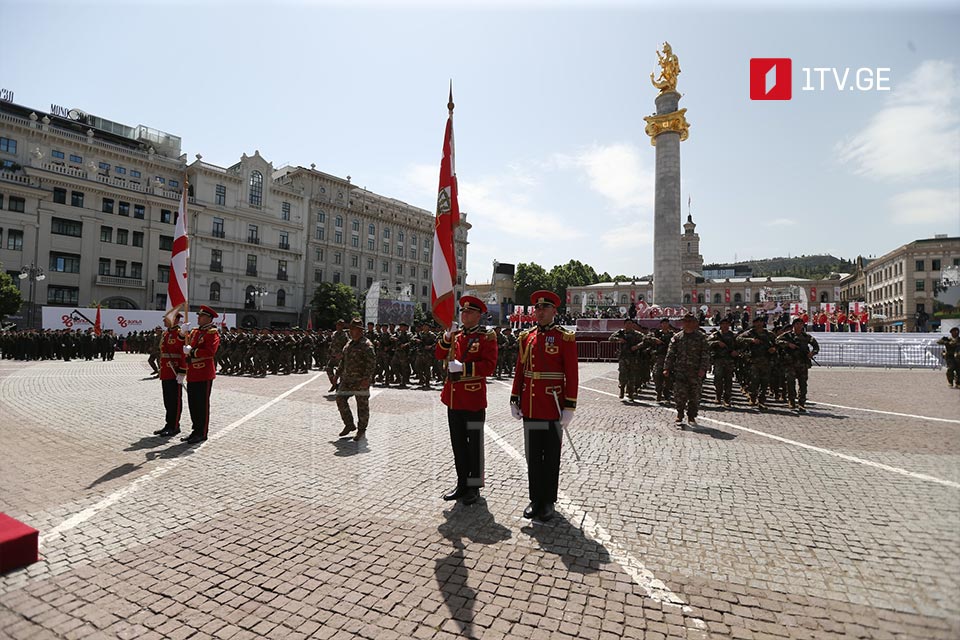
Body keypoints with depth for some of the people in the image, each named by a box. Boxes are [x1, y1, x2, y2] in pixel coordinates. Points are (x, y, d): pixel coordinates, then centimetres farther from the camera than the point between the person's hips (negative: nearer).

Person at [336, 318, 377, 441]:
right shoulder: (349, 343, 14)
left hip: (361, 380, -8)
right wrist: (339, 374, 20)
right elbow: (343, 360, 23)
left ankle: (361, 430, 13)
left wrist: (367, 378, -25)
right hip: (347, 379, 8)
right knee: (340, 399, 6)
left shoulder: (366, 345, -12)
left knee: (362, 404, 1)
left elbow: (372, 363, -19)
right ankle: (349, 425, 21)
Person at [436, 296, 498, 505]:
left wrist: (464, 367, -21)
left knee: (474, 445, 6)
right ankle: (462, 483, 28)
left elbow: (489, 366, -15)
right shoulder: (455, 335, 13)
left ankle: (474, 487, 21)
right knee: (458, 444, 15)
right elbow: (439, 355, 8)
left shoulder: (486, 337, -6)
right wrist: (447, 337, -7)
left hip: (473, 400, -6)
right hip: (453, 399, 6)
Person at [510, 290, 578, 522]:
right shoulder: (526, 337, 8)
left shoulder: (565, 338, -5)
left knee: (551, 457, 9)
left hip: (553, 407, -4)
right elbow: (519, 370, 10)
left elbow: (571, 375, -7)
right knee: (533, 456, 12)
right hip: (530, 407, 4)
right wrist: (515, 400, 8)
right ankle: (535, 499, 27)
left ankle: (548, 502, 23)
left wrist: (569, 407, -11)